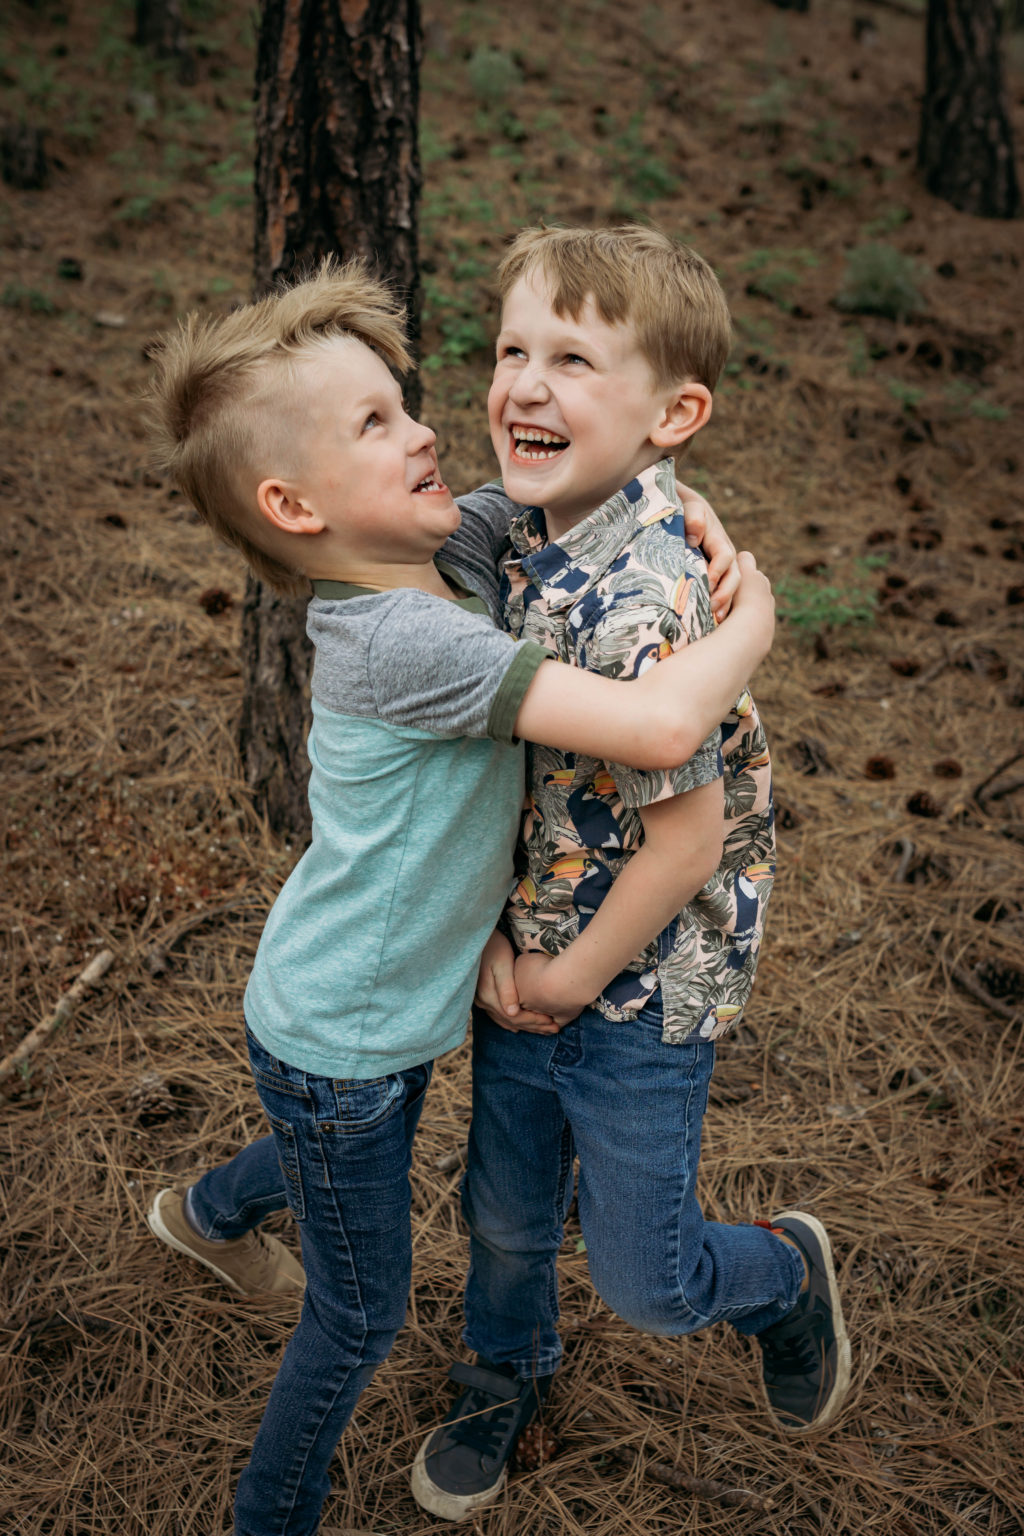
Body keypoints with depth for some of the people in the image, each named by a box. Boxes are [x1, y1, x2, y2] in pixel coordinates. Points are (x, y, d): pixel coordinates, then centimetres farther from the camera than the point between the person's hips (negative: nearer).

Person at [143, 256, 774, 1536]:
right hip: (336, 1043, -9)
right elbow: (658, 727, -43)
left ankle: (210, 1213, 68)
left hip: (384, 999, 9)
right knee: (360, 1314, 11)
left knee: (346, 1162, 37)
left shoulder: (459, 544, -10)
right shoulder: (405, 639, -36)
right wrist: (750, 624, -24)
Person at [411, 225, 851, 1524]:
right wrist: (500, 933, -6)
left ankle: (784, 1274, 43)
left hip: (639, 986, -6)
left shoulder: (635, 607, -31)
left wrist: (574, 976, -10)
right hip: (526, 953, 7)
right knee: (505, 1211, 24)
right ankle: (505, 1374, 53)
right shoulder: (532, 538, -6)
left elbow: (688, 841, -24)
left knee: (643, 1279, 10)